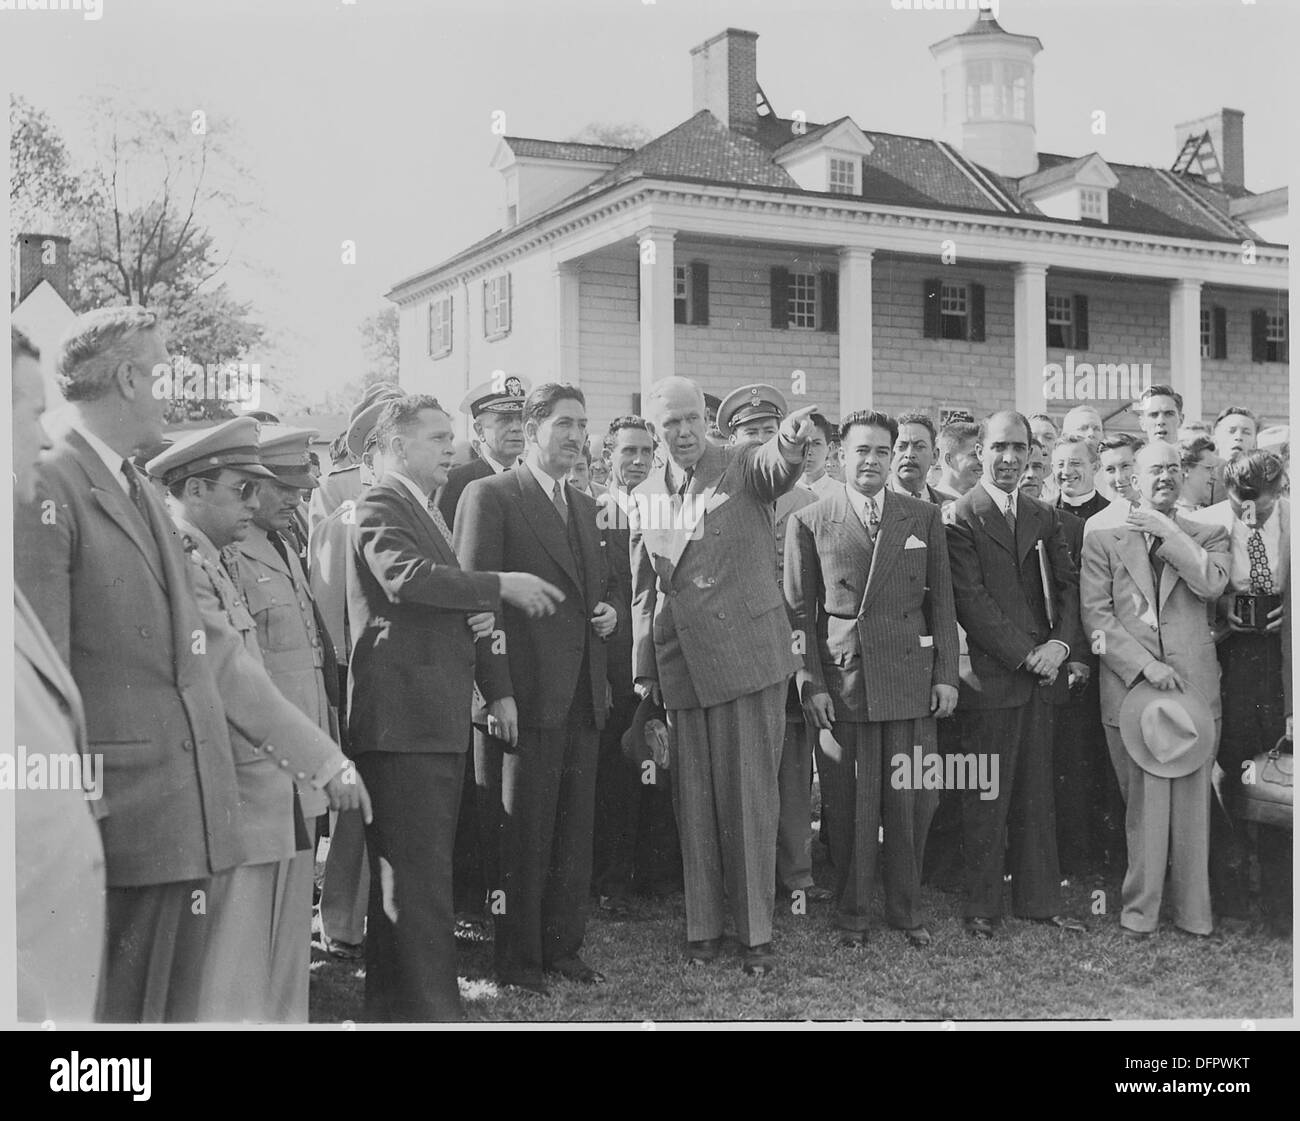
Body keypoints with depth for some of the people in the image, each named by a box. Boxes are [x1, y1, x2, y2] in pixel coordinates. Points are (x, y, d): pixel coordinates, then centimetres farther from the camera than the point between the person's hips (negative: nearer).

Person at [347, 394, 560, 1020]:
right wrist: (502, 587, -24)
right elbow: (405, 576, -26)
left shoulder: (428, 513, 24)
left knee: (412, 873, 15)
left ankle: (392, 1004, 24)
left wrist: (478, 620, 7)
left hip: (438, 718, 10)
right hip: (402, 716, -10)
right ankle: (433, 1008, -6)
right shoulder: (381, 506, -7)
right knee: (420, 878, -9)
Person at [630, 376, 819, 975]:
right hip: (680, 665, 4)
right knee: (694, 800, 8)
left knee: (750, 796, 1)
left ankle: (755, 931, 11)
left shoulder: (743, 465, -1)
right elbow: (643, 590, 15)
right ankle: (703, 926, 20)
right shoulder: (646, 495, 11)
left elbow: (779, 467, -25)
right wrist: (643, 672, 11)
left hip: (748, 655, -3)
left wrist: (790, 438, -49)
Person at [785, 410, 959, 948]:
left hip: (911, 677, 2)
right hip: (842, 681, -2)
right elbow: (799, 610, 2)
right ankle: (852, 913, 18)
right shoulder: (809, 521, 3)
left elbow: (941, 600, 9)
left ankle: (906, 910, 20)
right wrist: (811, 683, -4)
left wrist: (946, 674, 3)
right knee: (849, 803, 3)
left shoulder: (924, 516, 9)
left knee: (910, 801, 5)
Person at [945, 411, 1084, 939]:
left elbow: (1068, 585, 10)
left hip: (1041, 670, 6)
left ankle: (1040, 900, 21)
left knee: (1037, 795, 12)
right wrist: (1026, 655, -14)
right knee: (986, 799, 2)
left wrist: (1060, 643, -7)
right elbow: (971, 600, -13)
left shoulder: (1043, 516, 13)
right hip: (990, 674, -6)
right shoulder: (960, 517, -7)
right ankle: (982, 907, 12)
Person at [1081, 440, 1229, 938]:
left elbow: (1210, 585, -9)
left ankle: (1193, 914, 14)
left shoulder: (1207, 536, 13)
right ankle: (1139, 912, 9)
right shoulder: (1103, 540, 8)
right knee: (1143, 805, -1)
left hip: (1194, 685, 1)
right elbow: (1096, 614, 0)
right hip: (1130, 686, -1)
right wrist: (1147, 665, -8)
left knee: (1192, 804, 3)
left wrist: (1169, 533, -7)